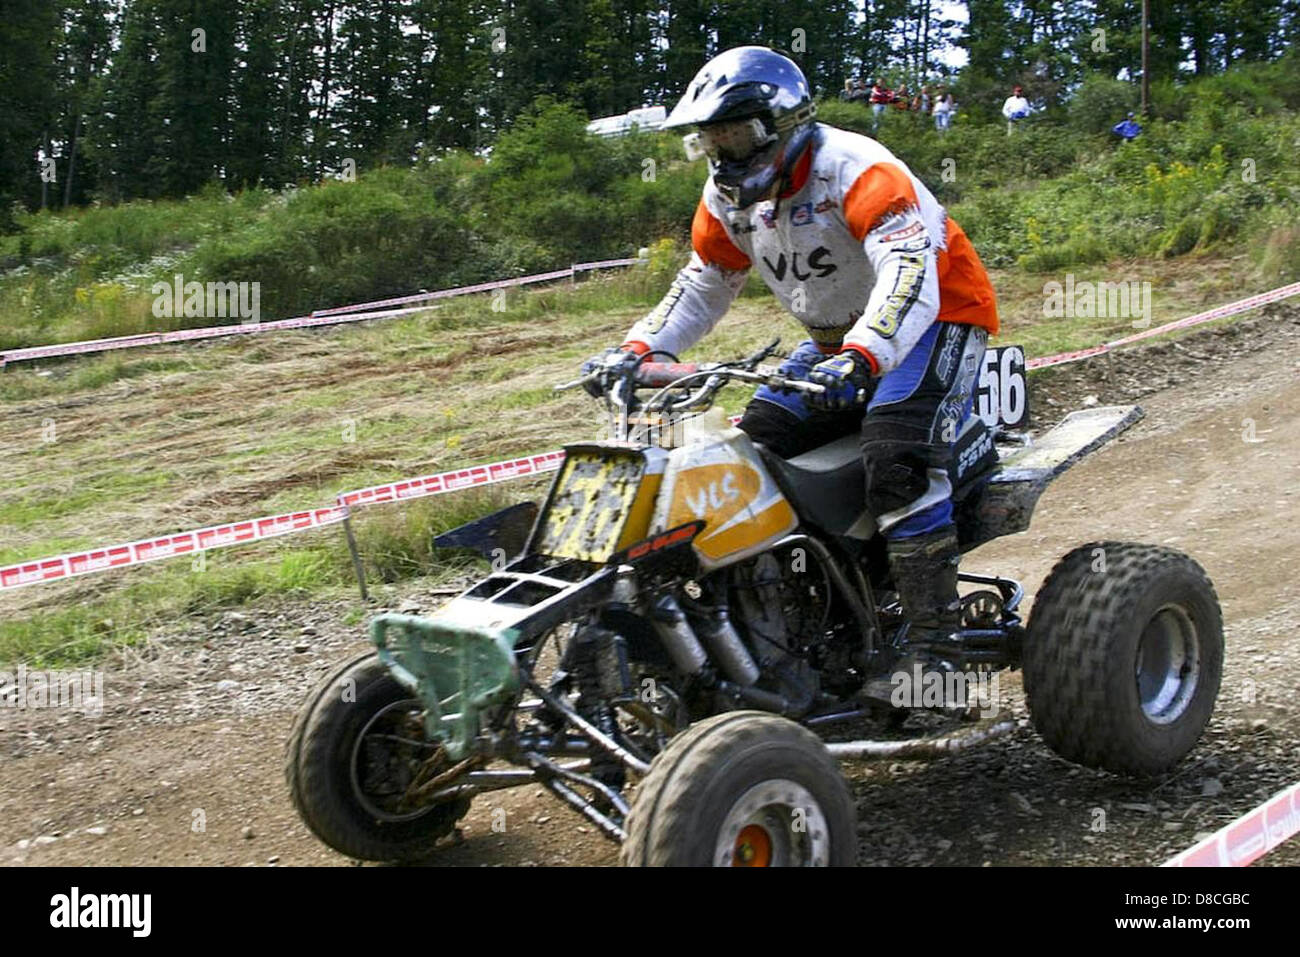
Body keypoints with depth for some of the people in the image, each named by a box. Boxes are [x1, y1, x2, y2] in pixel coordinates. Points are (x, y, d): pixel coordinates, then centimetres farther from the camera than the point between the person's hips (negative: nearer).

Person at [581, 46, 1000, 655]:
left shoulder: (853, 168, -24)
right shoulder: (729, 194, 2)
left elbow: (909, 273, -38)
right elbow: (702, 285, 12)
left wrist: (861, 358, -55)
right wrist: (638, 349, -5)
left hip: (936, 317, -8)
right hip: (838, 340, 8)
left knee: (896, 458, -30)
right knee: (755, 442, -5)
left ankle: (936, 635, -23)